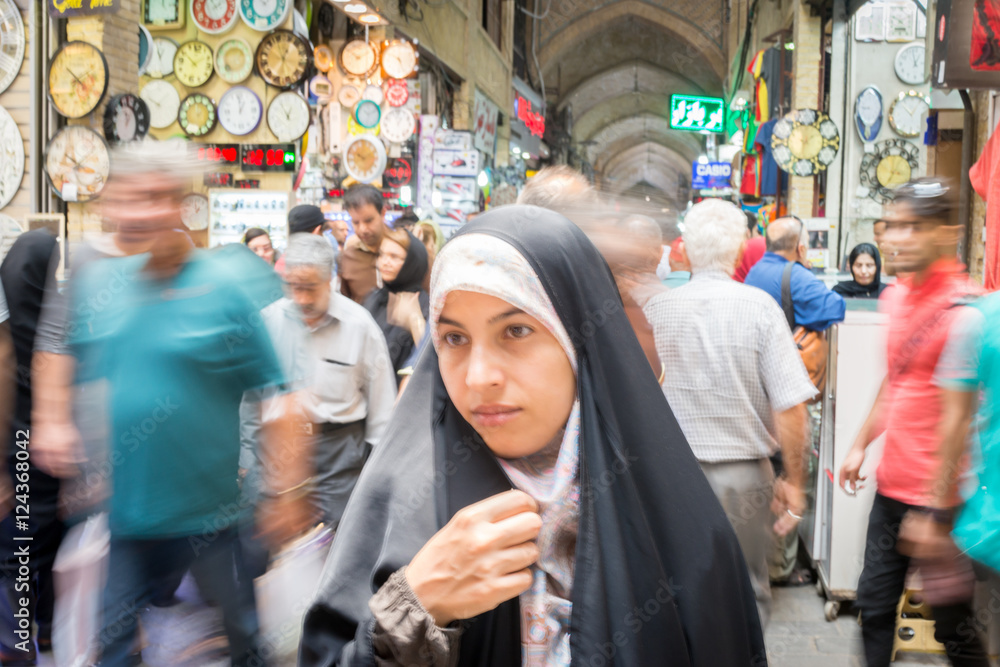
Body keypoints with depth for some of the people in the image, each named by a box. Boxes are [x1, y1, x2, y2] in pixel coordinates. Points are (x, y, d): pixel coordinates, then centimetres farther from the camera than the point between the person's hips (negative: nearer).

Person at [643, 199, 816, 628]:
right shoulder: (759, 306, -9)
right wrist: (794, 480, -1)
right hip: (742, 476, -2)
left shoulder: (655, 310, -4)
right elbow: (790, 405, -12)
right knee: (748, 594, 14)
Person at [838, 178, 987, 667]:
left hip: (939, 498, -7)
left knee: (953, 625, 7)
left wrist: (939, 510, -19)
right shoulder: (897, 296, 8)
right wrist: (861, 445, 20)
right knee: (874, 606, 15)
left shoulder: (963, 308, -17)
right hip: (892, 485, 7)